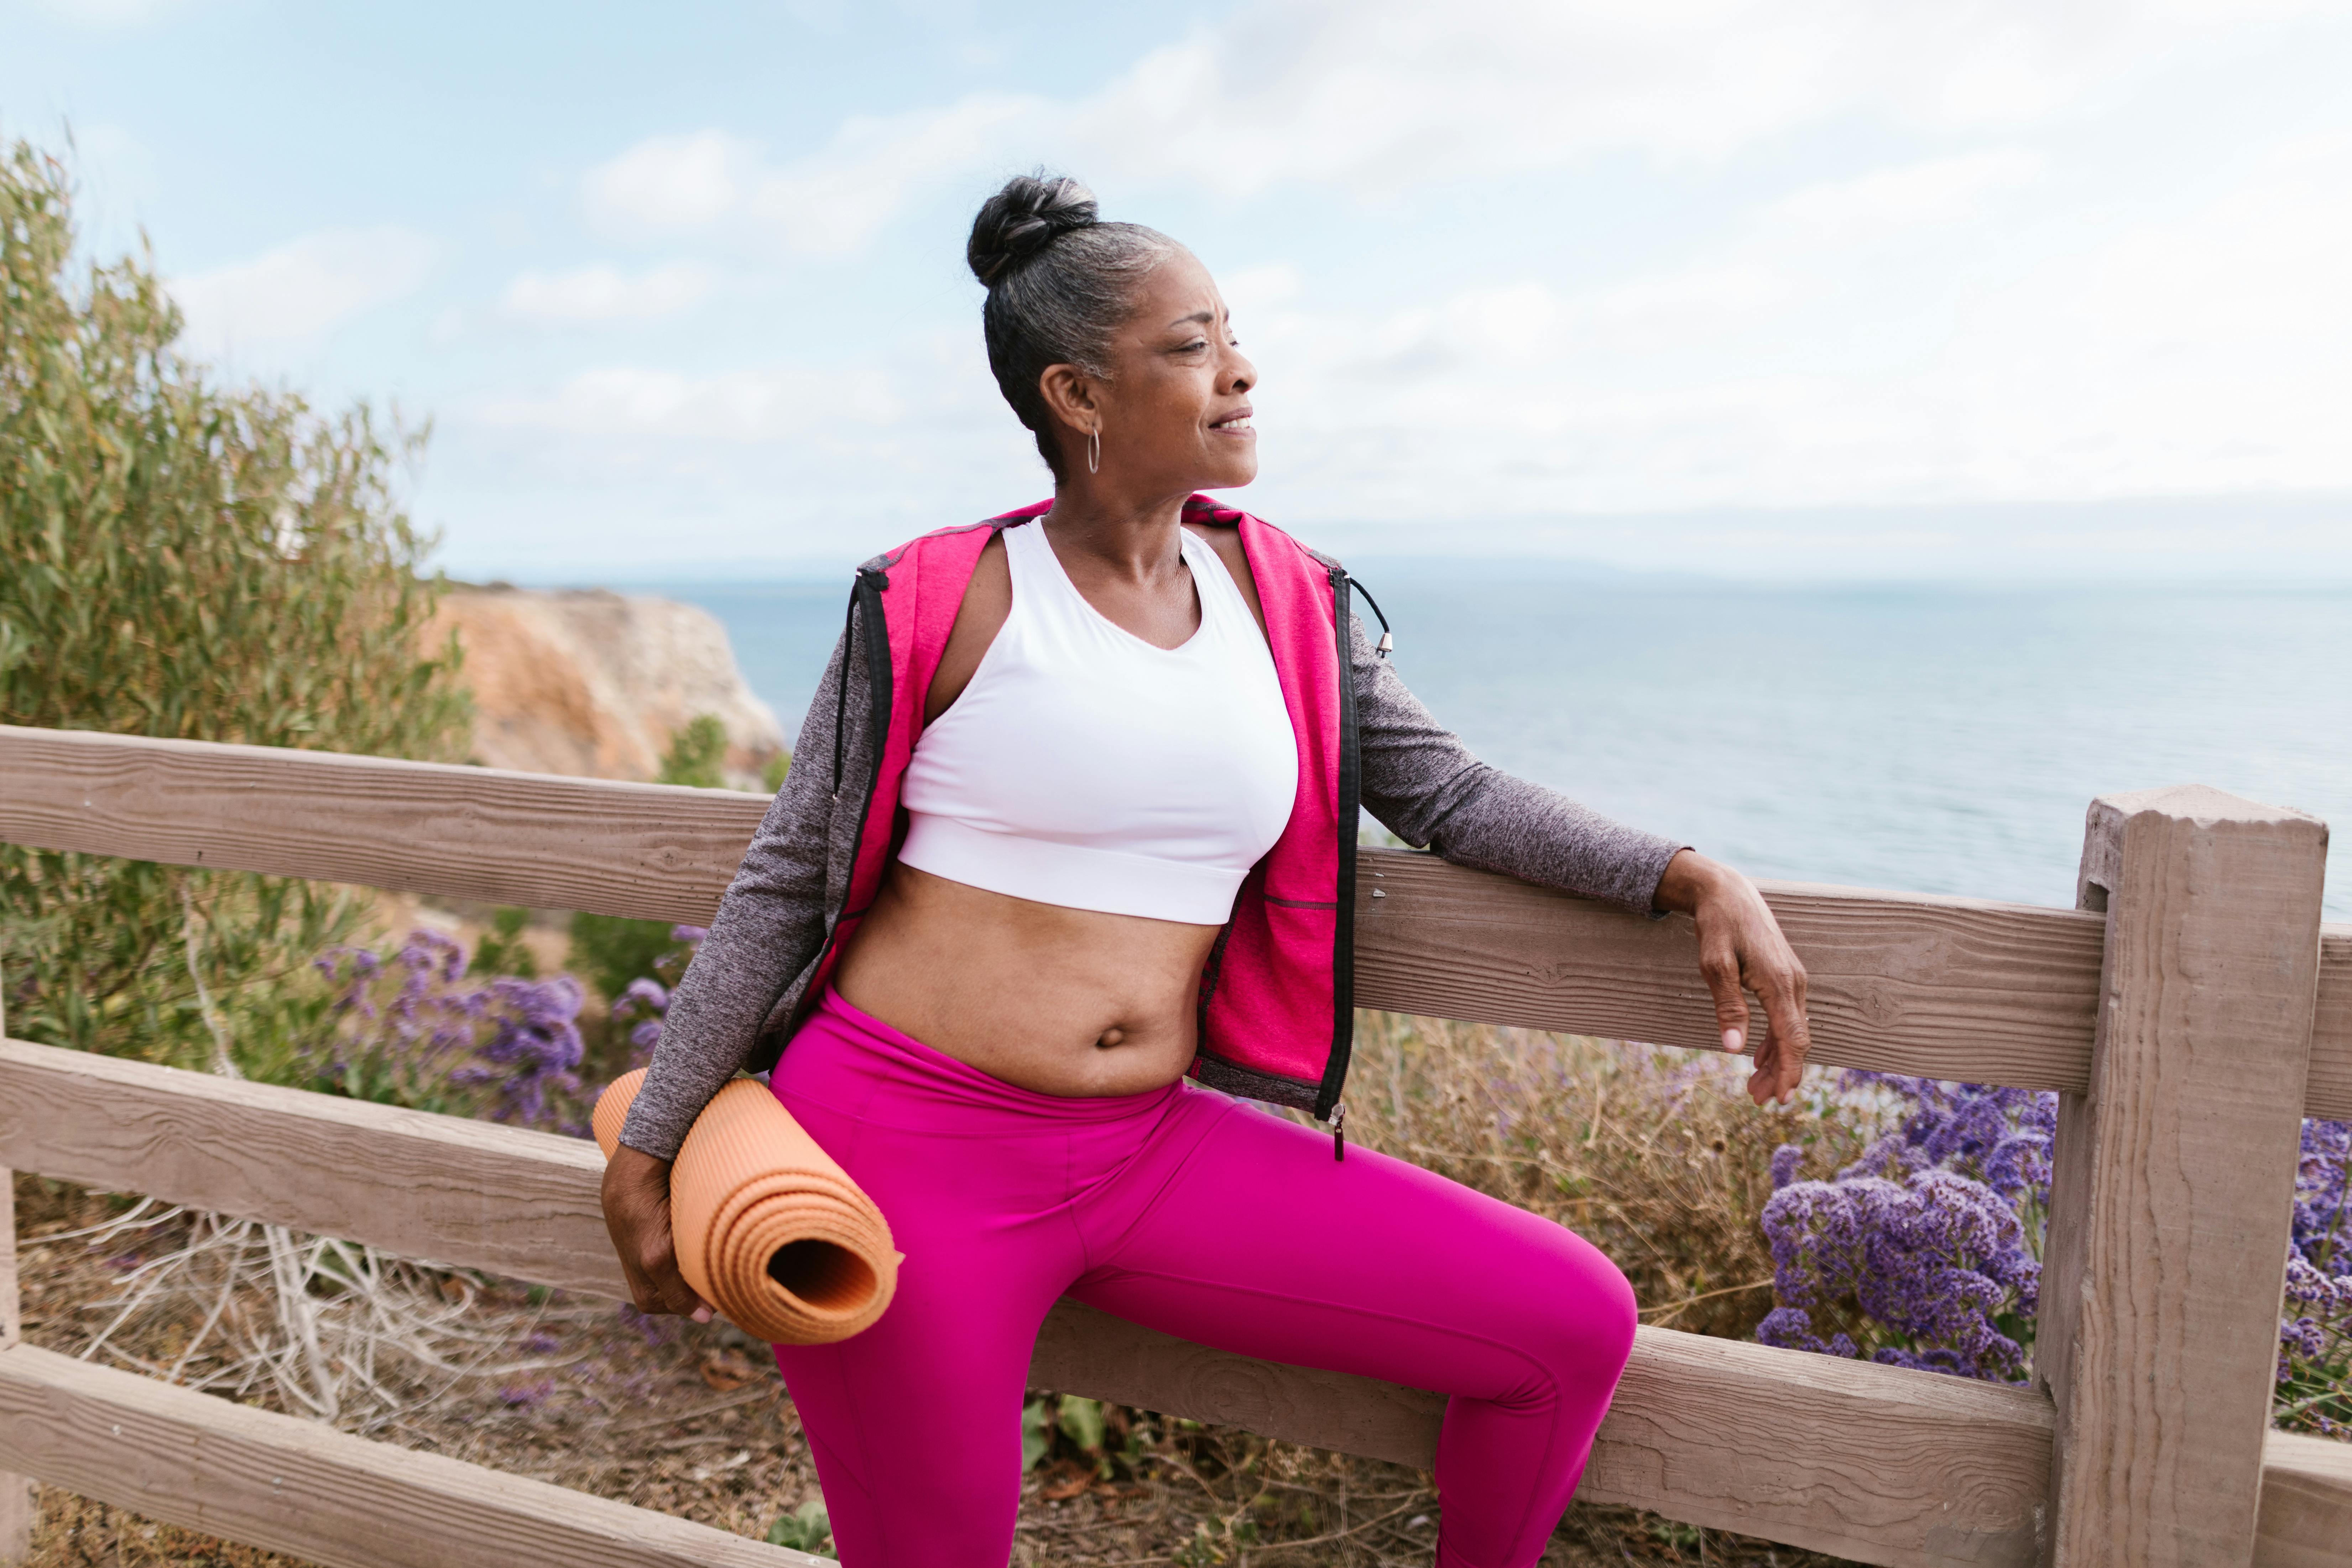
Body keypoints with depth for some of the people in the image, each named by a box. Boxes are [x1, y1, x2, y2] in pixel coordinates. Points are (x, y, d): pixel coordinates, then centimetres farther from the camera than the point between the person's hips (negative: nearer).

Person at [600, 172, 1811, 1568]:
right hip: (905, 1143, -3)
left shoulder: (1289, 605, 6)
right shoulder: (945, 604, -6)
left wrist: (1692, 876, 0)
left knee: (1574, 1322, -1)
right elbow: (786, 885, -1)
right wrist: (649, 1150, 2)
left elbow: (1449, 795, 12)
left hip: (1152, 1153, 4)